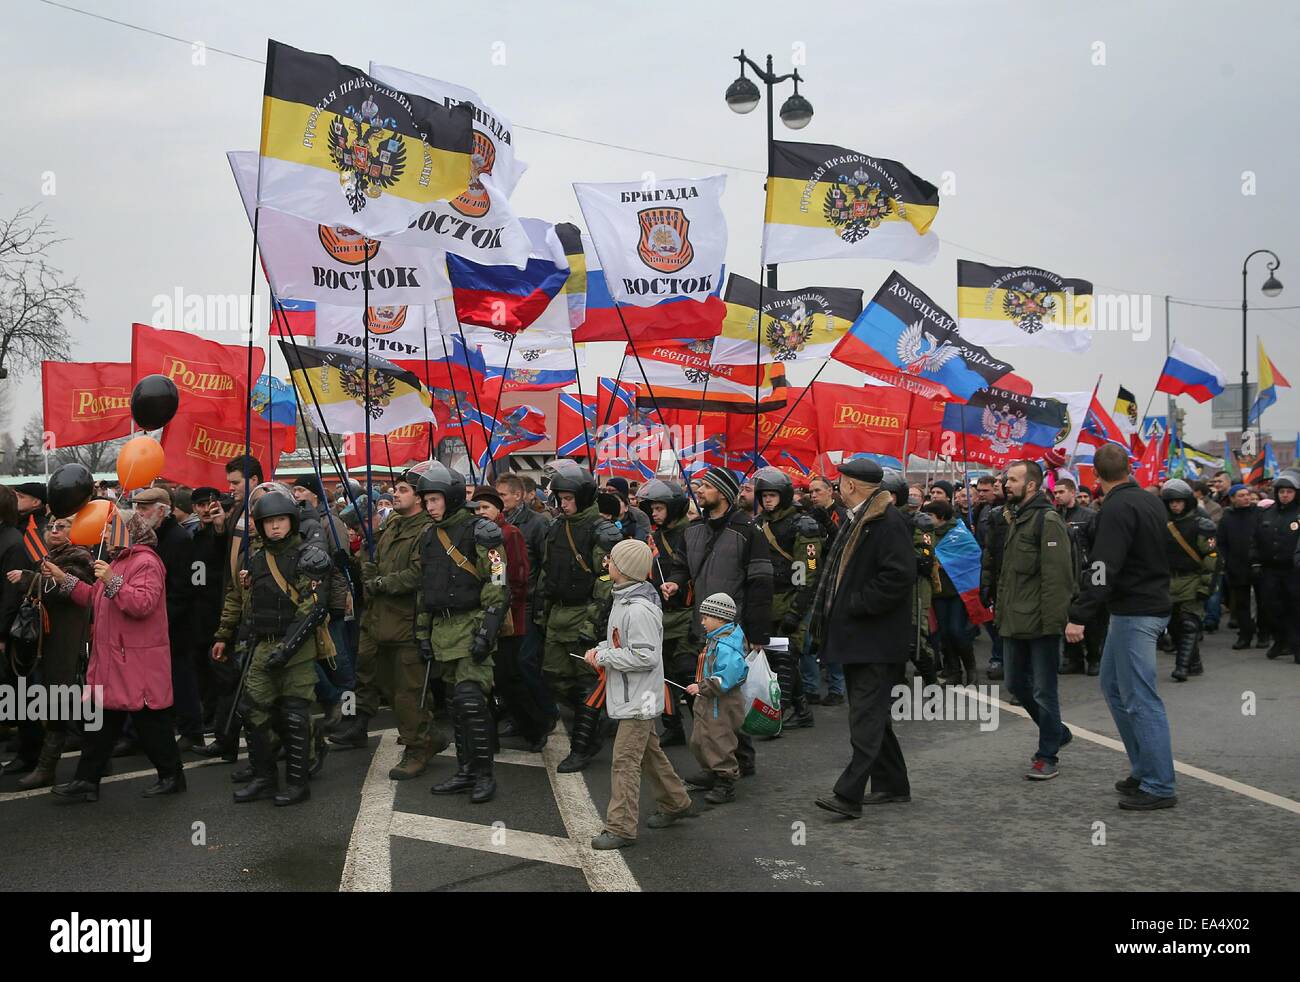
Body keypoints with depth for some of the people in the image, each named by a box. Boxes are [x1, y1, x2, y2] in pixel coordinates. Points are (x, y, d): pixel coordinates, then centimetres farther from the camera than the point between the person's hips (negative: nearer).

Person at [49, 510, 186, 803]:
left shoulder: (146, 562, -14)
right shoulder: (117, 560, 18)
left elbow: (143, 604, -27)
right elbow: (95, 599, 21)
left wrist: (112, 581, -31)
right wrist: (63, 579, 15)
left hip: (138, 662, -10)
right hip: (111, 659, 10)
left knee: (149, 722, 0)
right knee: (100, 720, 11)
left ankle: (172, 776, 13)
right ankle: (87, 781, 17)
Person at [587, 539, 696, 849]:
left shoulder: (639, 610, -25)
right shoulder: (622, 599, 7)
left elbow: (646, 656, -27)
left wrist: (605, 658, -20)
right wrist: (600, 649, 2)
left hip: (638, 698, -10)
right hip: (632, 695, 10)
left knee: (625, 761, -6)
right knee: (649, 752, 22)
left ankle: (621, 828, 0)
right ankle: (676, 803, 37)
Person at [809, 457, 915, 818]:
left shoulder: (888, 523, -15)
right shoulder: (857, 521, 17)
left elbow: (900, 576, -24)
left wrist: (857, 604, -18)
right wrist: (827, 615, 13)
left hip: (876, 640, -11)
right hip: (856, 637, 11)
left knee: (867, 719, -9)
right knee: (870, 714, 16)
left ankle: (849, 794, -12)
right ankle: (892, 784, 27)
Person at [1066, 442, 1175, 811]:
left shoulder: (1117, 508, -17)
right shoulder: (1152, 502, 12)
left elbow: (1104, 569, -25)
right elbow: (1169, 555, 22)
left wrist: (1079, 616, -25)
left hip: (1133, 612, -10)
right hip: (1155, 603, 10)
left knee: (1140, 699, -5)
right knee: (1113, 686, 18)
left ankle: (1159, 786, 0)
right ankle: (1143, 770, 23)